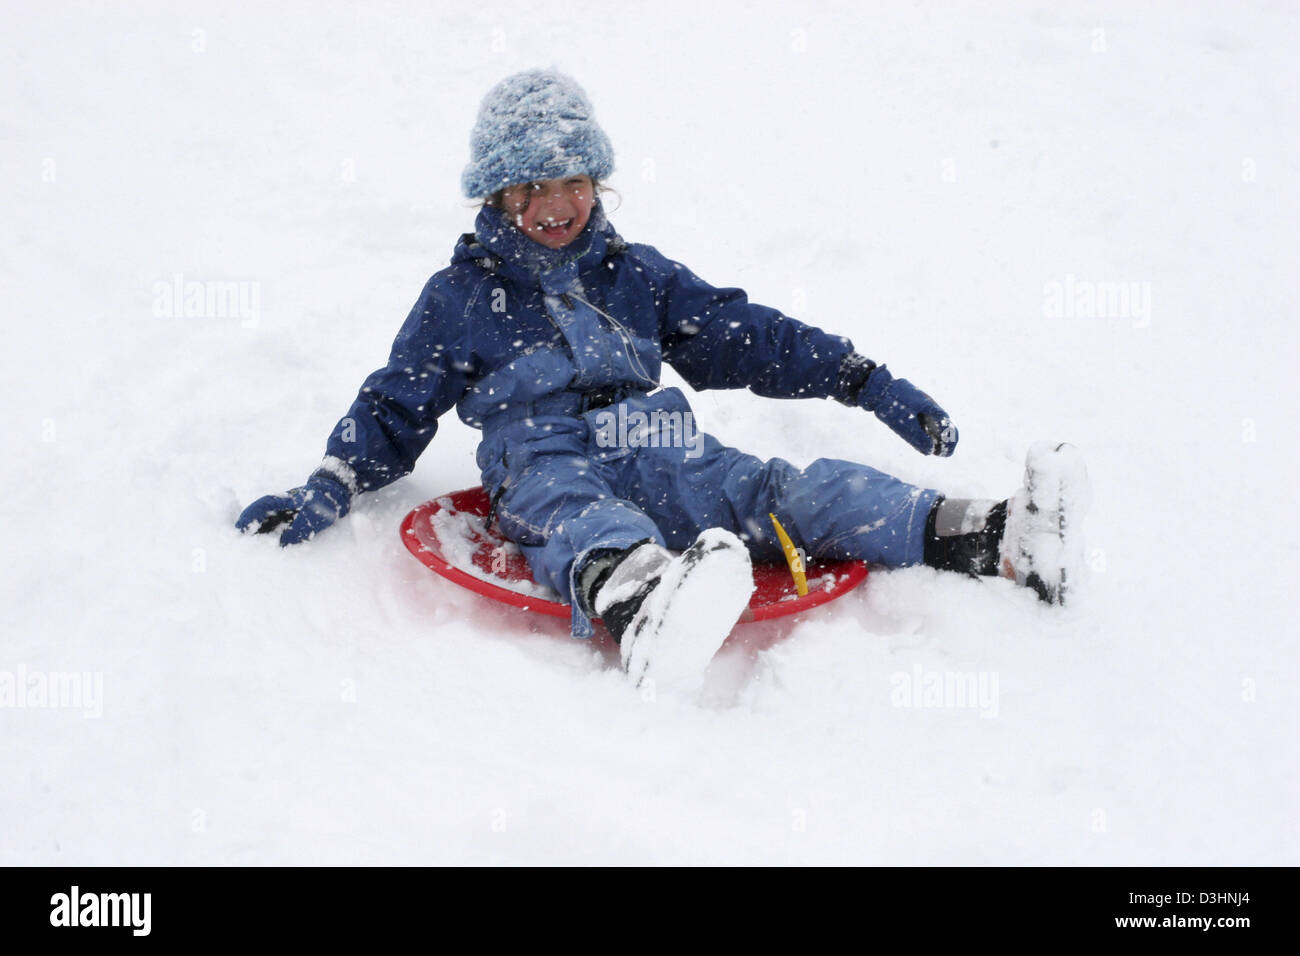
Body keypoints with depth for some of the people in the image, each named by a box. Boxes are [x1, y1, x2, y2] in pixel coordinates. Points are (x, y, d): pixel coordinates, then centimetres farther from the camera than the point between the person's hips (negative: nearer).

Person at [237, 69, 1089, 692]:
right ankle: (640, 604, -75)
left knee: (792, 492, -19)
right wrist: (323, 495, 4)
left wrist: (869, 383, 15)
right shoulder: (459, 297, 17)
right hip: (547, 470, -4)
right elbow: (395, 410, 19)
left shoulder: (635, 274, 23)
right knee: (579, 522, -40)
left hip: (663, 460, 4)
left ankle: (997, 541, -34)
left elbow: (743, 337, 22)